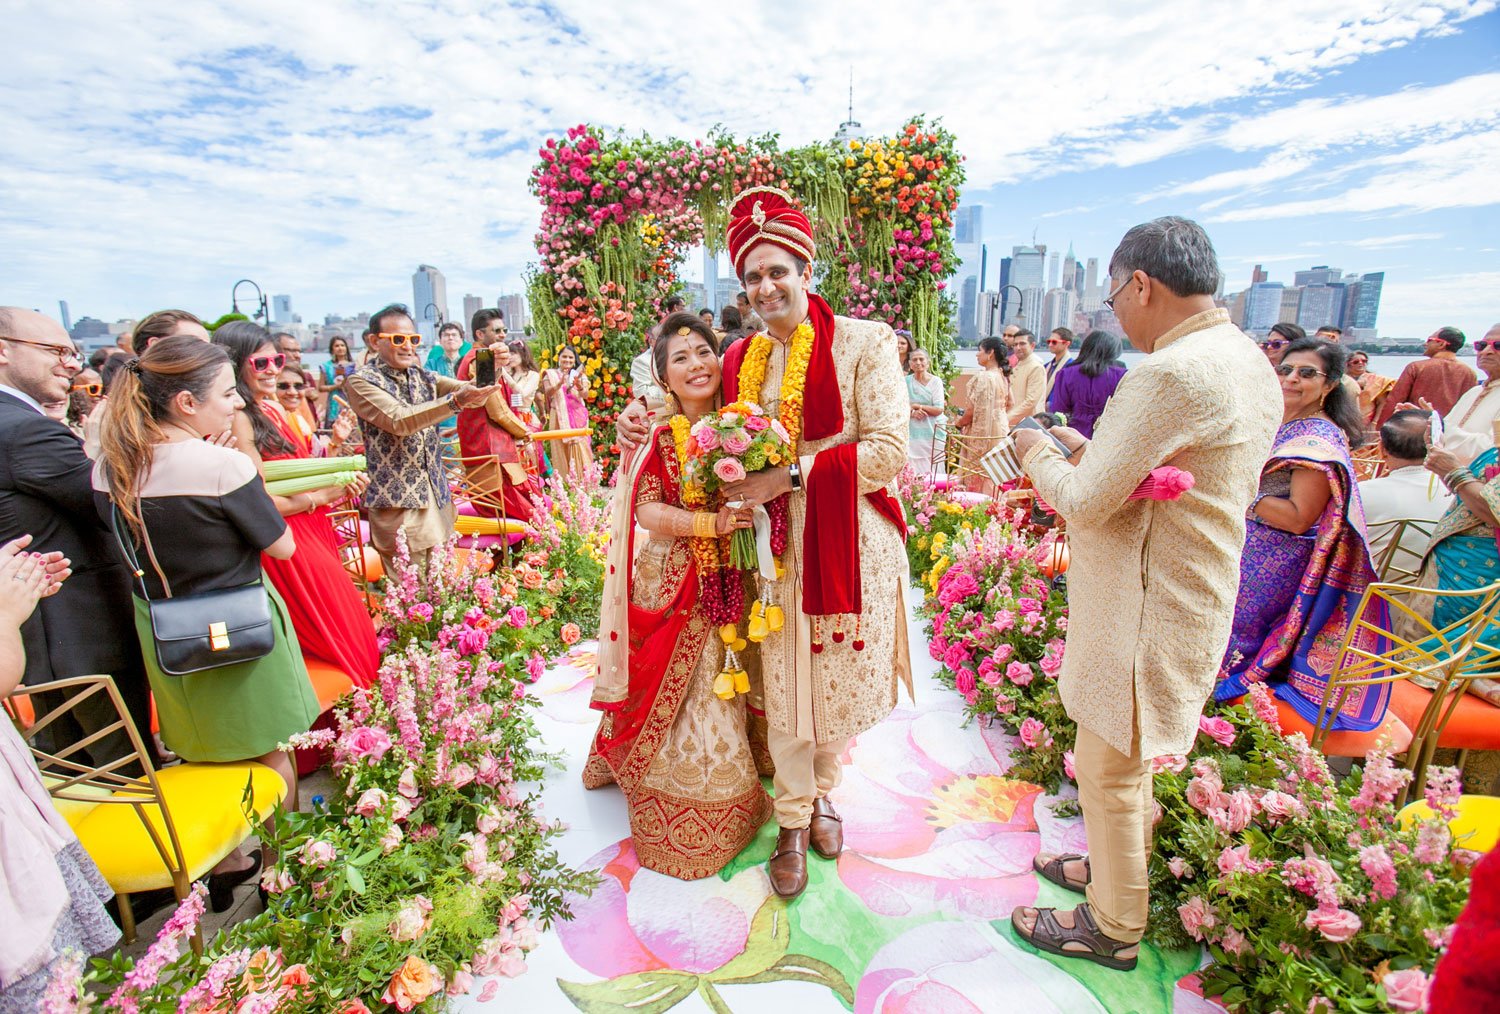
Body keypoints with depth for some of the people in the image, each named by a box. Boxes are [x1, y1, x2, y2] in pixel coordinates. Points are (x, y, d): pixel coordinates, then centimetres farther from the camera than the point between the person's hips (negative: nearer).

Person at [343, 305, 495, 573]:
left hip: (437, 496, 5)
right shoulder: (360, 382, -5)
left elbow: (468, 391, -2)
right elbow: (399, 421, -22)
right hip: (397, 502, -5)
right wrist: (456, 401, -34)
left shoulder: (424, 377, 12)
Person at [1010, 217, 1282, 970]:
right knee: (1123, 759, 26)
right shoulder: (1247, 361, 7)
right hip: (1191, 593, 10)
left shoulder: (1168, 374, -25)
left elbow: (1084, 504, -23)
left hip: (1145, 611, -10)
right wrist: (1089, 450, 10)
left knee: (1109, 770, 9)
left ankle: (1113, 928, 31)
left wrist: (1037, 450, -6)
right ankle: (1111, 868, 48)